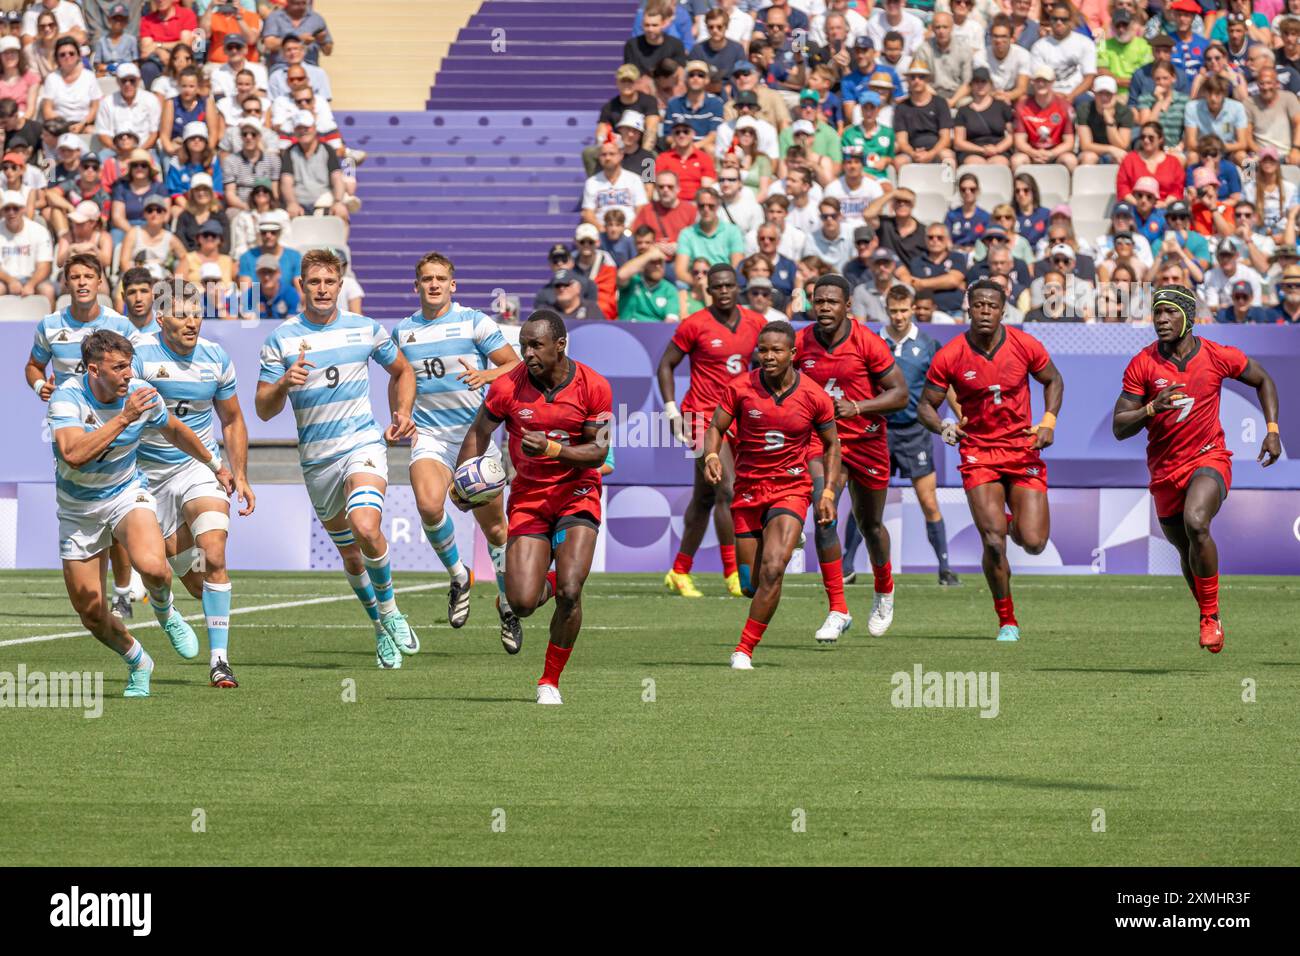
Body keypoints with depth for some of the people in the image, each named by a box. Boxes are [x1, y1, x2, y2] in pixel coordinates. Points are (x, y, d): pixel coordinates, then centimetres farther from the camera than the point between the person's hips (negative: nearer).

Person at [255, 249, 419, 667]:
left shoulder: (366, 330, 1)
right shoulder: (280, 339, -1)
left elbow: (402, 371, 20)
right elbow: (264, 410, -3)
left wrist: (402, 414, 4)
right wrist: (284, 384, -23)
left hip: (363, 445, -2)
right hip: (316, 459, 2)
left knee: (365, 527, -27)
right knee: (349, 554, 10)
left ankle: (389, 609, -5)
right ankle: (381, 629, 30)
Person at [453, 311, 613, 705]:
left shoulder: (593, 387, -10)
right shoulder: (508, 386, -9)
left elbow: (598, 452, -10)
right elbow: (479, 433, 5)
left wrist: (552, 449, -26)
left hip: (576, 494, -1)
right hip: (527, 497, 1)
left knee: (569, 593, -18)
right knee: (522, 604, -11)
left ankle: (551, 681, 2)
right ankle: (541, 586, 29)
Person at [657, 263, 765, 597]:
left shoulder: (755, 323, 6)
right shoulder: (695, 325, -7)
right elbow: (666, 365, 0)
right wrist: (672, 411, -8)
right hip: (703, 416, -5)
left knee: (704, 498, 11)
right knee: (728, 490, -17)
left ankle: (679, 572, 22)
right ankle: (732, 573, -14)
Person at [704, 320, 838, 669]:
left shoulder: (815, 397, -6)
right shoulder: (740, 388, -6)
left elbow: (831, 445, 7)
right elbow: (716, 428, 2)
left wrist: (828, 493, -2)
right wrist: (712, 456, -20)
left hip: (792, 489, -2)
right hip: (748, 491, 2)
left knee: (773, 569, -22)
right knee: (751, 585, 3)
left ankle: (744, 650, -14)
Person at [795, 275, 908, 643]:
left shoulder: (867, 342, -14)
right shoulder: (800, 343, -7)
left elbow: (900, 393, -11)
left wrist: (857, 407, -24)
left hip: (867, 442, -1)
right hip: (821, 441, 1)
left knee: (870, 525, 15)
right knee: (824, 517, -20)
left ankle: (884, 590, 46)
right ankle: (838, 611, -17)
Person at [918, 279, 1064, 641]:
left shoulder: (1026, 346, -6)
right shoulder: (949, 357, -9)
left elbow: (1053, 381, 11)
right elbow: (925, 405, 0)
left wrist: (1048, 423, -4)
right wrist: (942, 427, -22)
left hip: (1023, 450, 1)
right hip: (978, 453, -1)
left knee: (1033, 543, -6)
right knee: (993, 542, -14)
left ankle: (1016, 525, 34)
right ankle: (1007, 621, 5)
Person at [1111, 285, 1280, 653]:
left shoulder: (1218, 356, -7)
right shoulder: (1142, 365, -7)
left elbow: (1263, 381, 12)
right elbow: (1119, 428, -8)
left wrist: (1272, 429, 3)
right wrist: (1151, 409, -27)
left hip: (1209, 458, -3)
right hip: (1165, 470, 3)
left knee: (1196, 525, -30)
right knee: (1187, 553, 15)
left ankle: (1211, 617, -16)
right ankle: (1209, 619, 39)